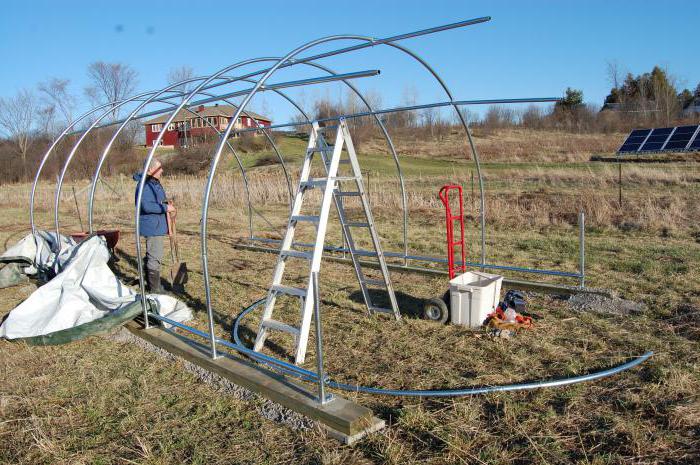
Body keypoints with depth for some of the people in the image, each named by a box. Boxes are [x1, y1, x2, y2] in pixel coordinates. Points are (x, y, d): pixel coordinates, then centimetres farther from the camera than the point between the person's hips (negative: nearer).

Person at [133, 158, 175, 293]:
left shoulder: (155, 183, 14)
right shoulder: (145, 185, -19)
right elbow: (147, 206, -29)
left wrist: (166, 204, 11)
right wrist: (166, 208, -22)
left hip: (158, 226, 11)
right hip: (152, 226, -11)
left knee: (150, 256, 20)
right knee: (155, 258, -8)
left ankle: (150, 284, 32)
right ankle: (155, 289, -2)